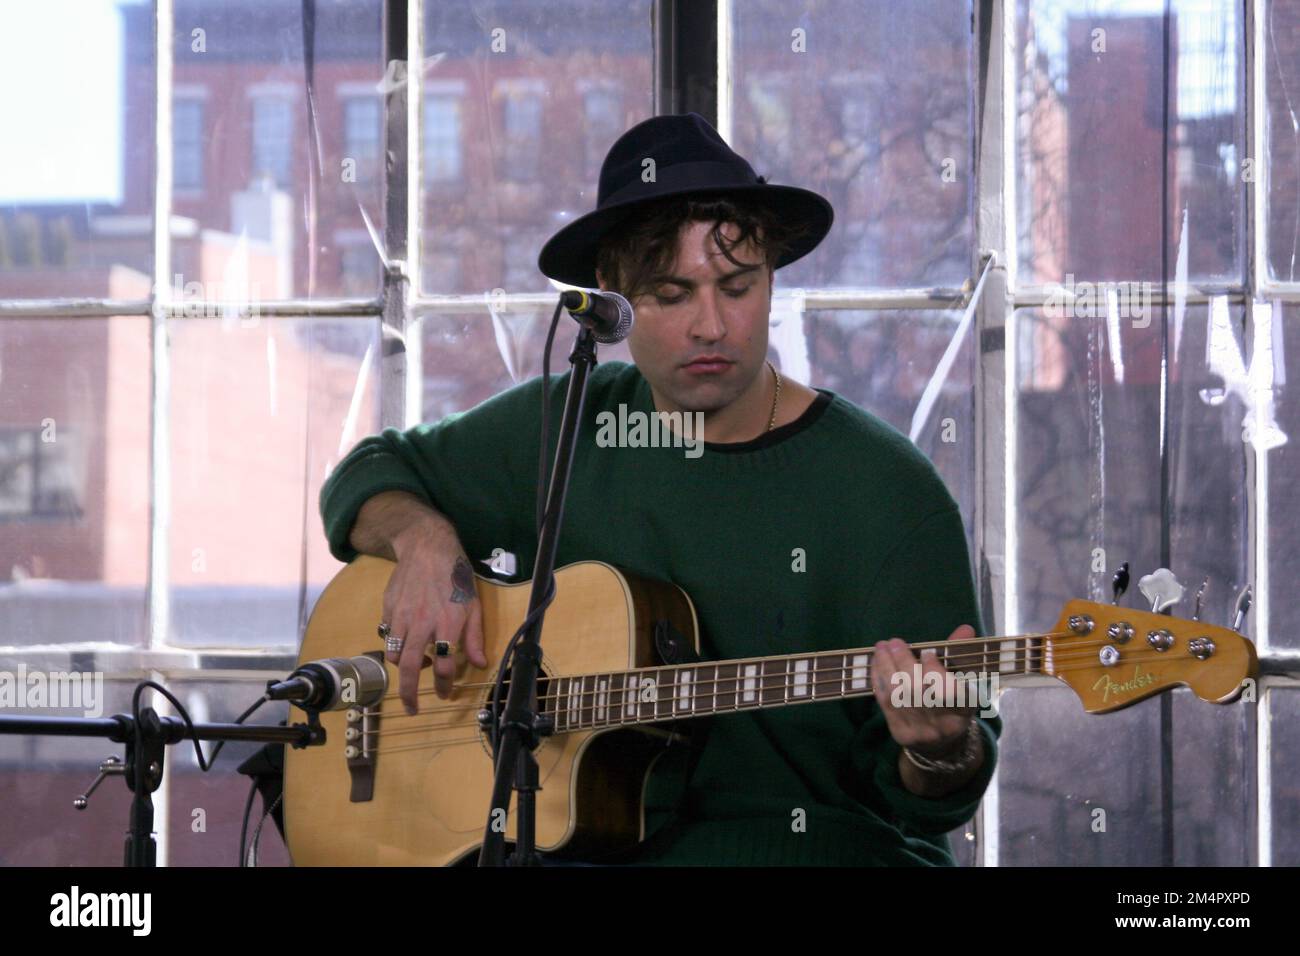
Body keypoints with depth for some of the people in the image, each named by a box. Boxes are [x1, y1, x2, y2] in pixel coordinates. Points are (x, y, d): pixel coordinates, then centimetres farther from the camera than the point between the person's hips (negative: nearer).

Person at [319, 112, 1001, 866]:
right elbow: (372, 473, 24)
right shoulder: (564, 429, 9)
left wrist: (941, 752, -29)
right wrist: (425, 541, 2)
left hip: (817, 841, -3)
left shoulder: (888, 492, -5)